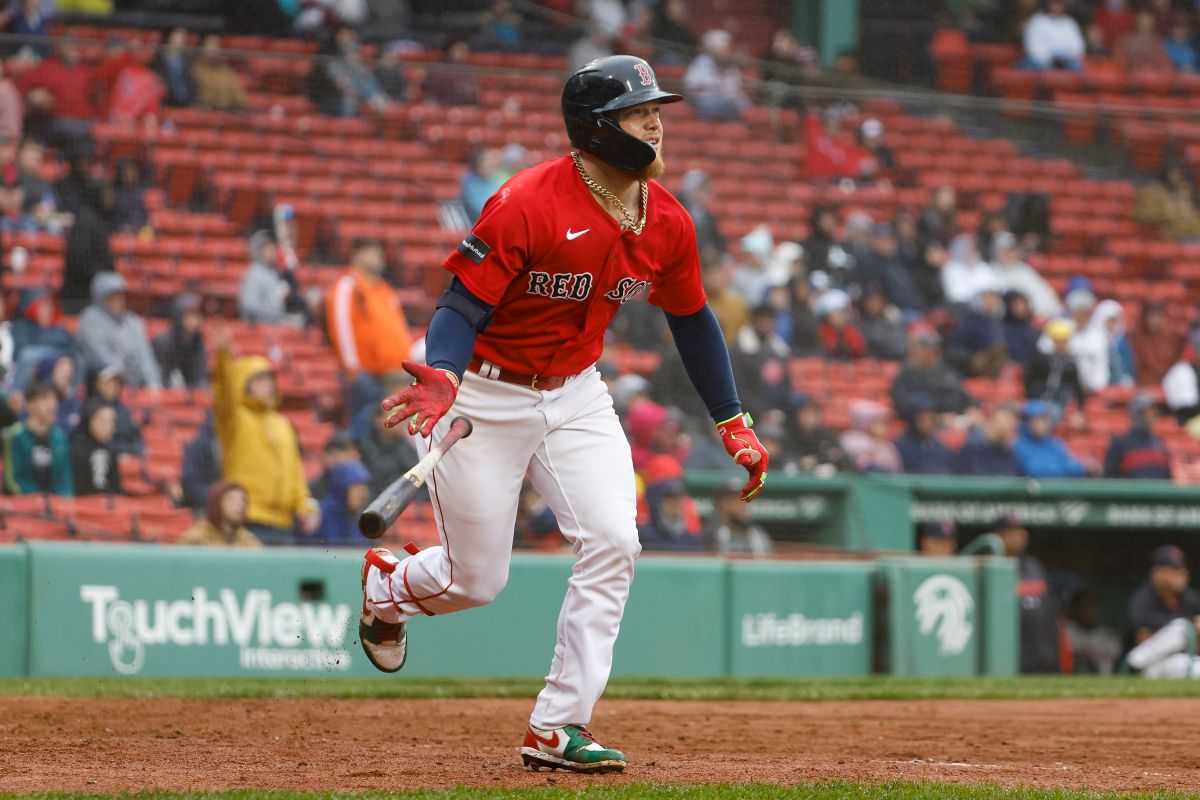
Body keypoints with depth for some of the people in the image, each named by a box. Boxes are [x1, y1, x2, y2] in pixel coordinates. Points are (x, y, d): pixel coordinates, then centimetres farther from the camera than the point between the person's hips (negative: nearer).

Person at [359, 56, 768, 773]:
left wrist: (733, 424, 10)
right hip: (484, 398, -5)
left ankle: (559, 727, -7)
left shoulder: (667, 223, -4)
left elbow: (692, 319, 11)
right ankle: (384, 586, 39)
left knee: (613, 541, -16)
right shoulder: (527, 205, -24)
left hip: (576, 397, 5)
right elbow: (464, 305, -23)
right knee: (477, 580, 1)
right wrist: (443, 378, -43)